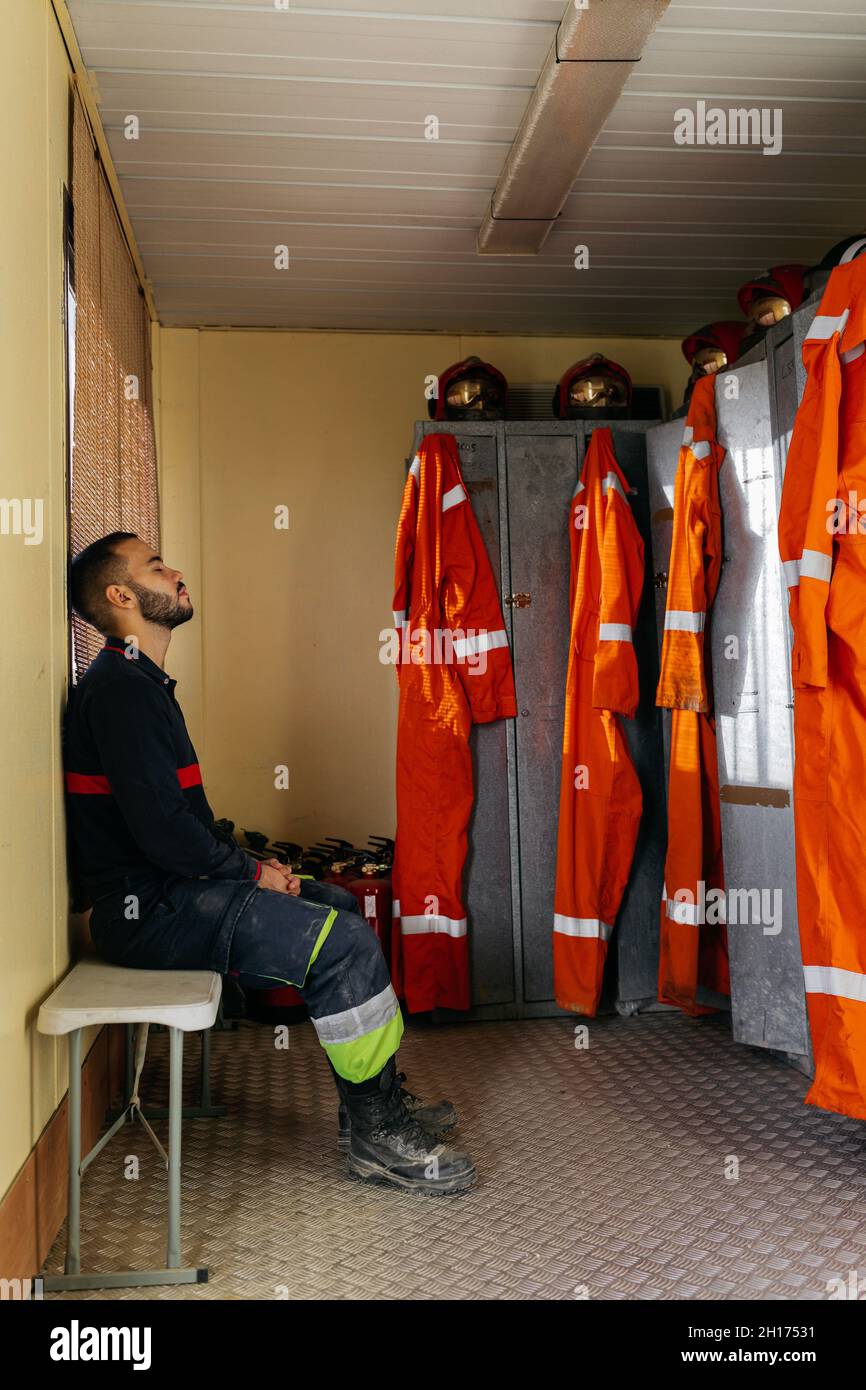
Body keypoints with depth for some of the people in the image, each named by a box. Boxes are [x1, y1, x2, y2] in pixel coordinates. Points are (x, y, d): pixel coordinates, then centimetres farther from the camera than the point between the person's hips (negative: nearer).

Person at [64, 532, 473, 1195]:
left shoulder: (141, 682, 16)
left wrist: (249, 865, 6)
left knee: (340, 907, 15)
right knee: (346, 943, -19)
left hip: (173, 886, 11)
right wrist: (252, 873, -12)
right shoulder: (118, 688, -17)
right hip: (149, 910, -11)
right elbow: (160, 829, -25)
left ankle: (382, 1093, 18)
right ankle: (376, 1133, -4)